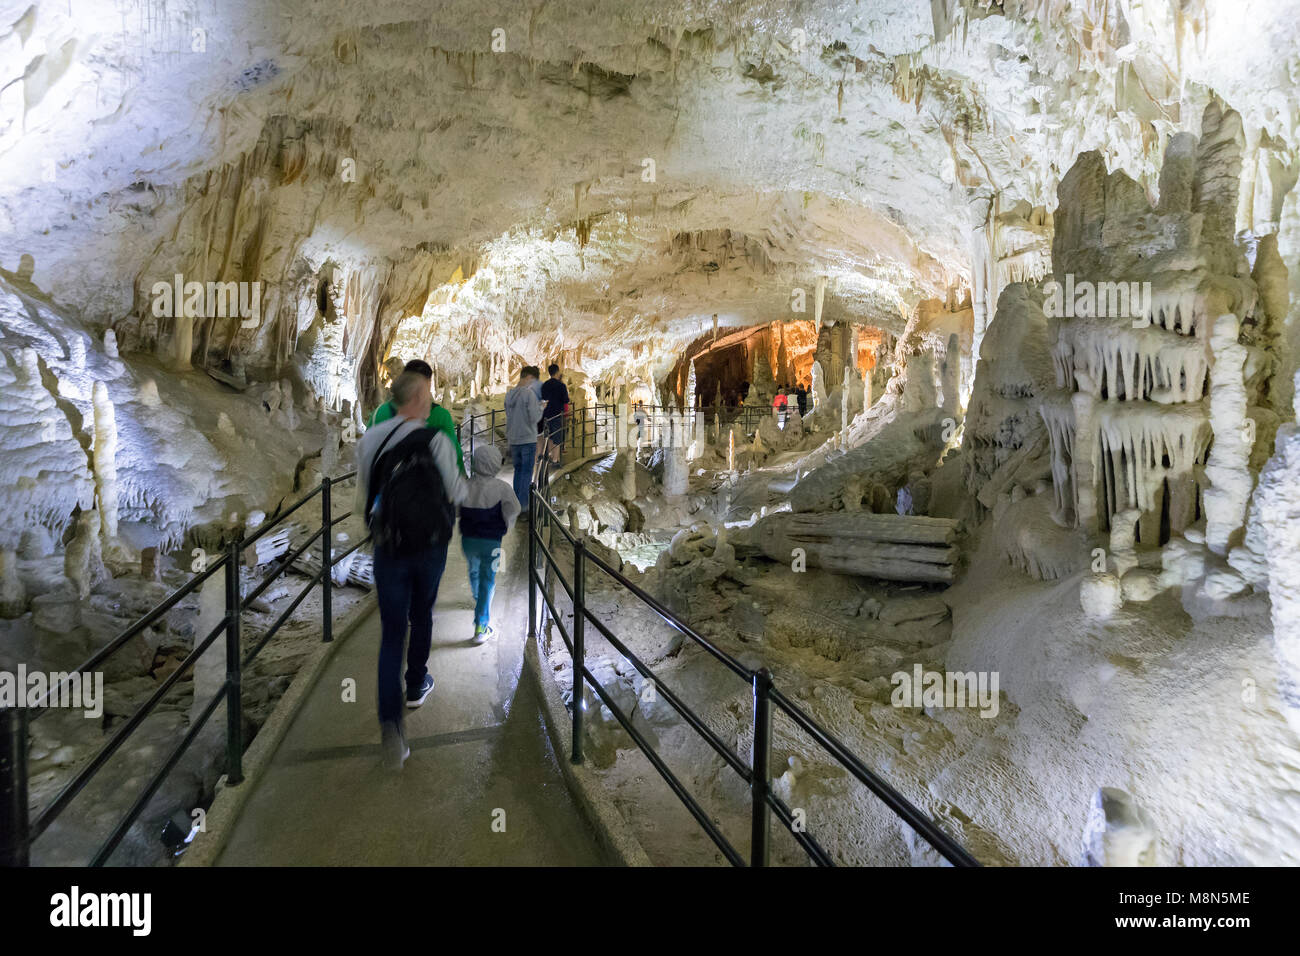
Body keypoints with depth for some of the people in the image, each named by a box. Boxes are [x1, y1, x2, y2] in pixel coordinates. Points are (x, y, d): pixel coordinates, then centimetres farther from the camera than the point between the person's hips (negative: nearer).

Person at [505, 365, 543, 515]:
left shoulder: (509, 394, 9)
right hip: (528, 439, -7)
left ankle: (515, 504, 20)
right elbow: (535, 418, -16)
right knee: (526, 473, 0)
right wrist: (540, 404, -3)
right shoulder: (529, 393, -14)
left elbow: (508, 416, 14)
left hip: (513, 440, 7)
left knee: (518, 470, 17)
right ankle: (523, 507, 1)